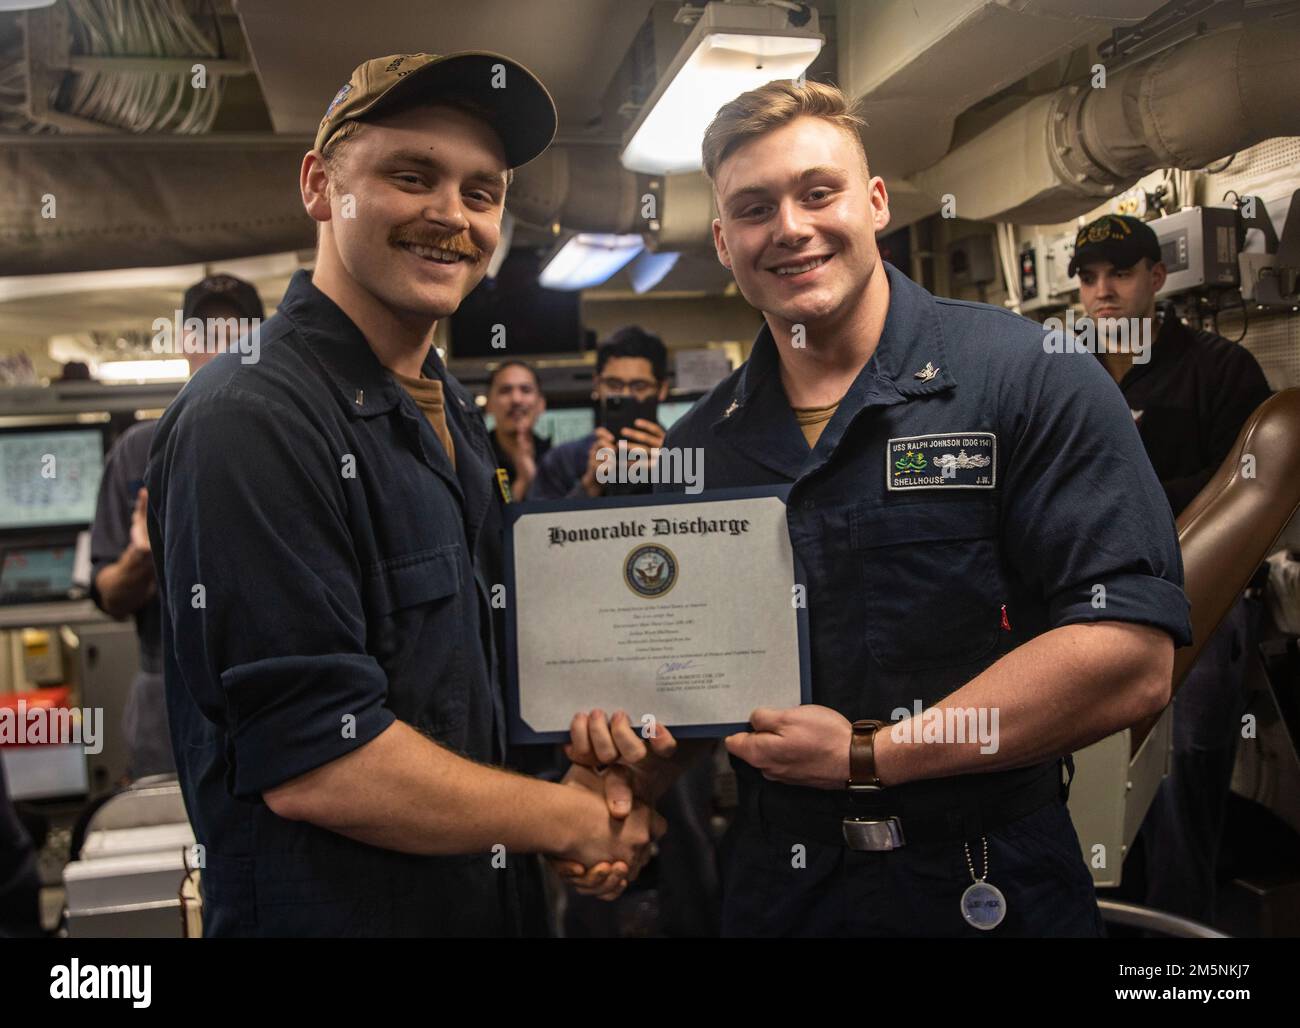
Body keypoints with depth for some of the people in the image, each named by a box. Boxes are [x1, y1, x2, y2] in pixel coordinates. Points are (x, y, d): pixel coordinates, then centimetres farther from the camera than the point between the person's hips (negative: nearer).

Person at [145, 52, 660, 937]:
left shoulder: (455, 416, 7)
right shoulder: (250, 422, -21)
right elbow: (312, 763, -26)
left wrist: (576, 771, -3)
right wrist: (581, 820, -14)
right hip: (328, 908, -8)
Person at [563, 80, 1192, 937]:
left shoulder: (1030, 377, -12)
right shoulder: (697, 446, 3)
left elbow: (1131, 658, -20)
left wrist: (869, 755, -19)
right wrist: (630, 775, -12)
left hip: (992, 892, -4)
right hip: (772, 888, 5)